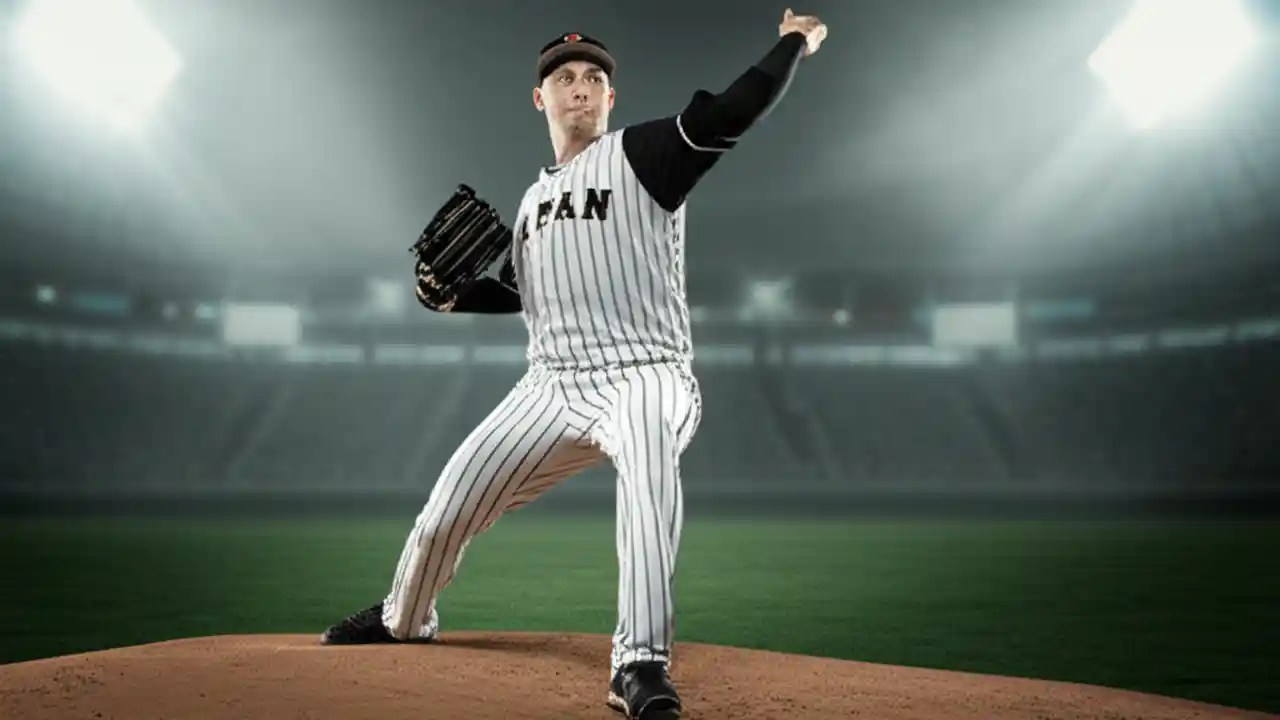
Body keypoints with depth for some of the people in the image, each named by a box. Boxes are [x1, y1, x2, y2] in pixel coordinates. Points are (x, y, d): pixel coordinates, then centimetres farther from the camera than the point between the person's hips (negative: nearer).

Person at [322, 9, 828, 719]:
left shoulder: (643, 154, 0)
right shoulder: (534, 197, 20)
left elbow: (730, 112, -14)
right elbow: (517, 290, 30)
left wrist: (793, 44, -15)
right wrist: (455, 293, 13)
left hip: (642, 375, -6)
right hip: (551, 387, 6)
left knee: (647, 448, -42)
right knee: (446, 511, 5)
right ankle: (402, 621, 37)